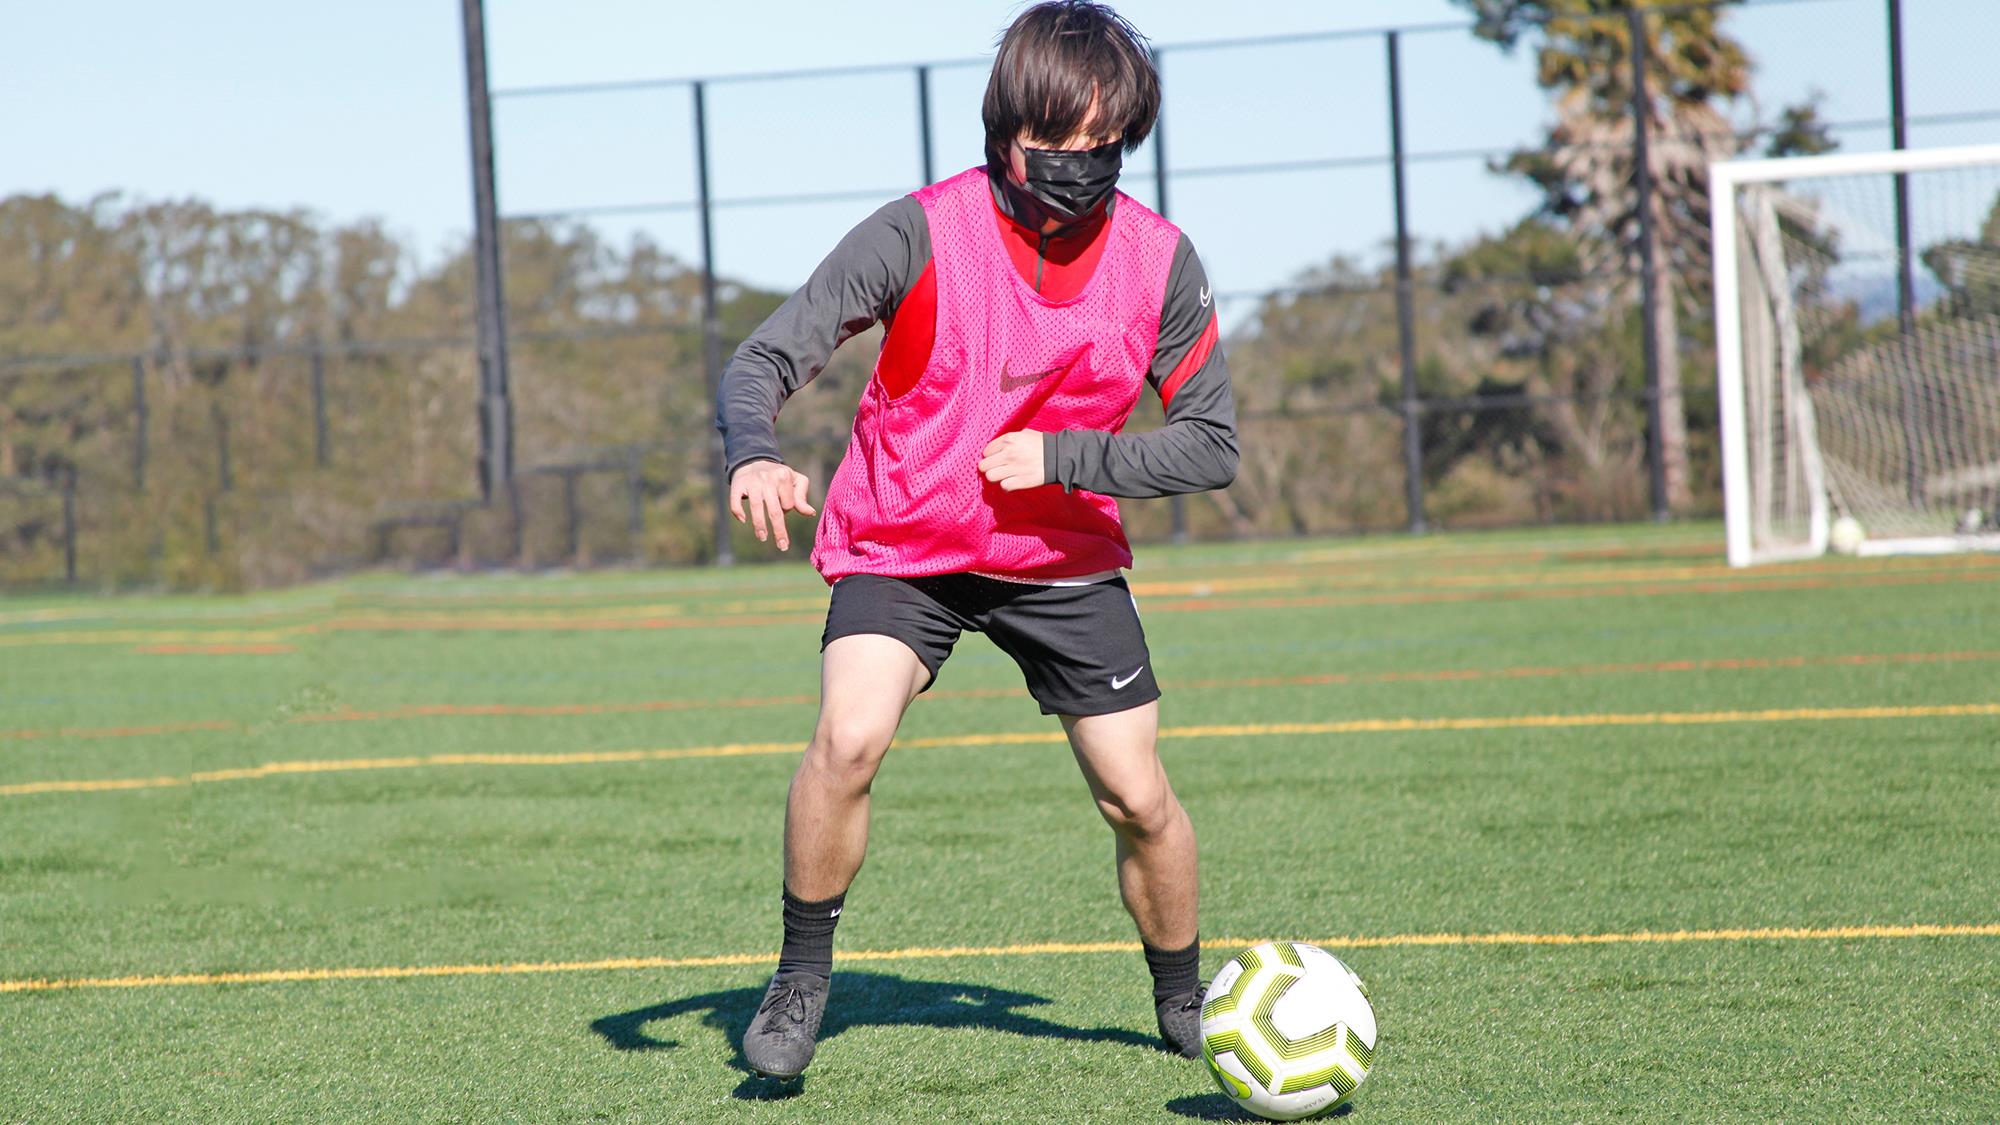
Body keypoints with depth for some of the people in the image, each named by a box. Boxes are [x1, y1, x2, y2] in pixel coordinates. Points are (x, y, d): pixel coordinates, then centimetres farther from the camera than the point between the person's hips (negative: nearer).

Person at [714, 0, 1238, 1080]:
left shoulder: (1157, 260, -12)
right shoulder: (922, 233, -21)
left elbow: (1211, 443, -6)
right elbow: (763, 359, -21)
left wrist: (1061, 455, -20)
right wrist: (755, 456, -44)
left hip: (1063, 555, 3)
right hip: (902, 545, -2)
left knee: (1138, 798, 1)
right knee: (848, 737, -27)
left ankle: (1184, 1001, 28)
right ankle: (801, 977, -6)